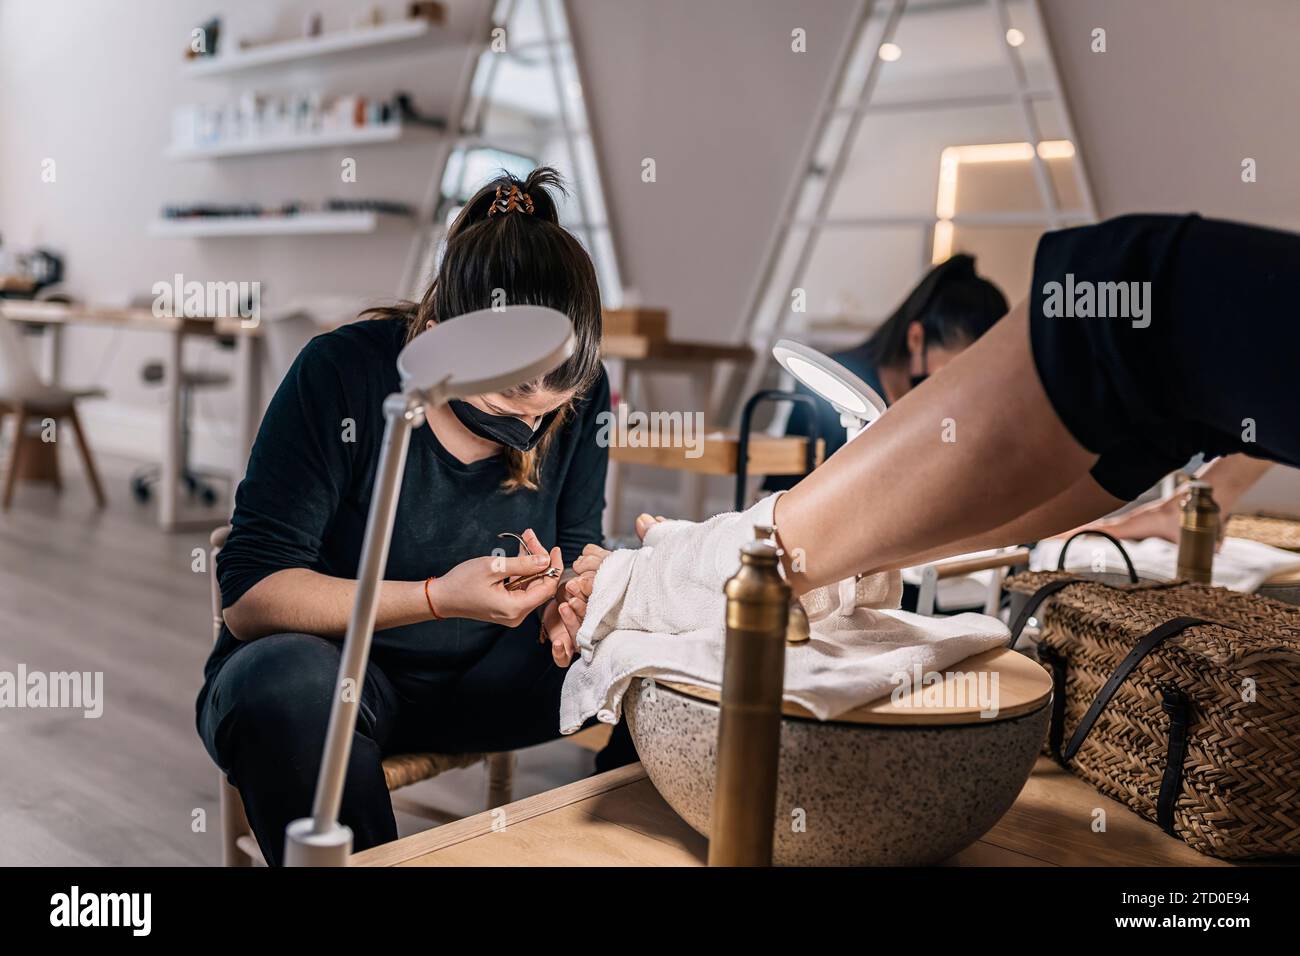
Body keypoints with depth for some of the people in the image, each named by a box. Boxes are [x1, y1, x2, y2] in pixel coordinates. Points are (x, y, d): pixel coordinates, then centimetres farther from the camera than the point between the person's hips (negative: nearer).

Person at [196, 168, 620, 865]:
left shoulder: (579, 390, -8)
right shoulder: (342, 372, -21)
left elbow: (579, 548, 6)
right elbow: (248, 597, -21)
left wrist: (565, 604, -18)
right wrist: (439, 597, -32)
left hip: (478, 675, 4)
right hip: (326, 663, -3)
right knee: (288, 680, -39)